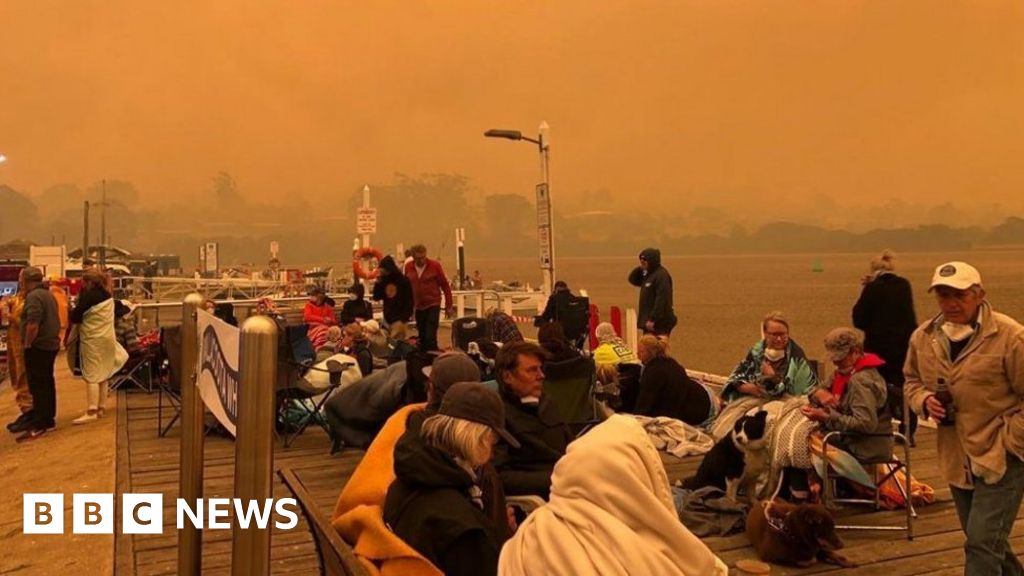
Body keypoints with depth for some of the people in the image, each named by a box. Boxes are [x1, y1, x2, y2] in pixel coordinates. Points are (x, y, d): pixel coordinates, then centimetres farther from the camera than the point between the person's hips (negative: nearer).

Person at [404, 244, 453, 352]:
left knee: (430, 337, -11)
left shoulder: (435, 265, -9)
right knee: (422, 337, 10)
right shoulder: (408, 267, 0)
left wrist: (449, 305, -3)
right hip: (418, 306, 4)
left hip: (433, 305, -4)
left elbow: (445, 285, -4)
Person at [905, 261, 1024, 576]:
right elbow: (912, 381, 16)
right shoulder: (923, 337, 0)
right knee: (987, 543, 21)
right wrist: (925, 400, -6)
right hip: (958, 460, 6)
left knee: (982, 544, -10)